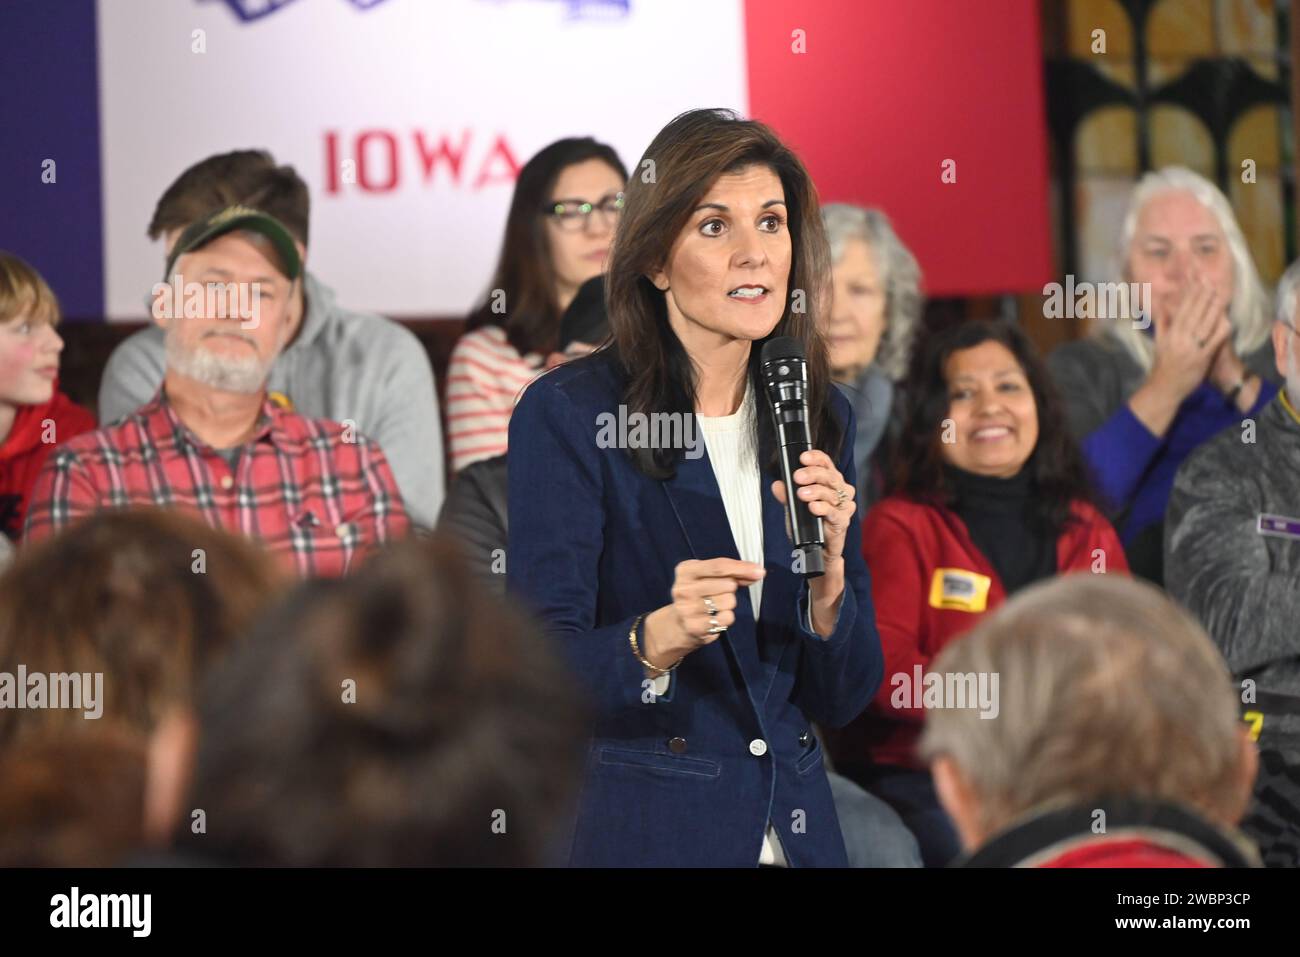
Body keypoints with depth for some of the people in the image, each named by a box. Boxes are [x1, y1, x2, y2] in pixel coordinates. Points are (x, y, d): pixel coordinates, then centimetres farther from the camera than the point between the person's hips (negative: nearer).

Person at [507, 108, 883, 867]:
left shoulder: (821, 417, 4)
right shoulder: (567, 414, -10)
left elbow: (842, 699, 3)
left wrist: (827, 581, -14)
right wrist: (656, 639, -32)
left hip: (797, 828, 5)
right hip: (634, 832, -4)